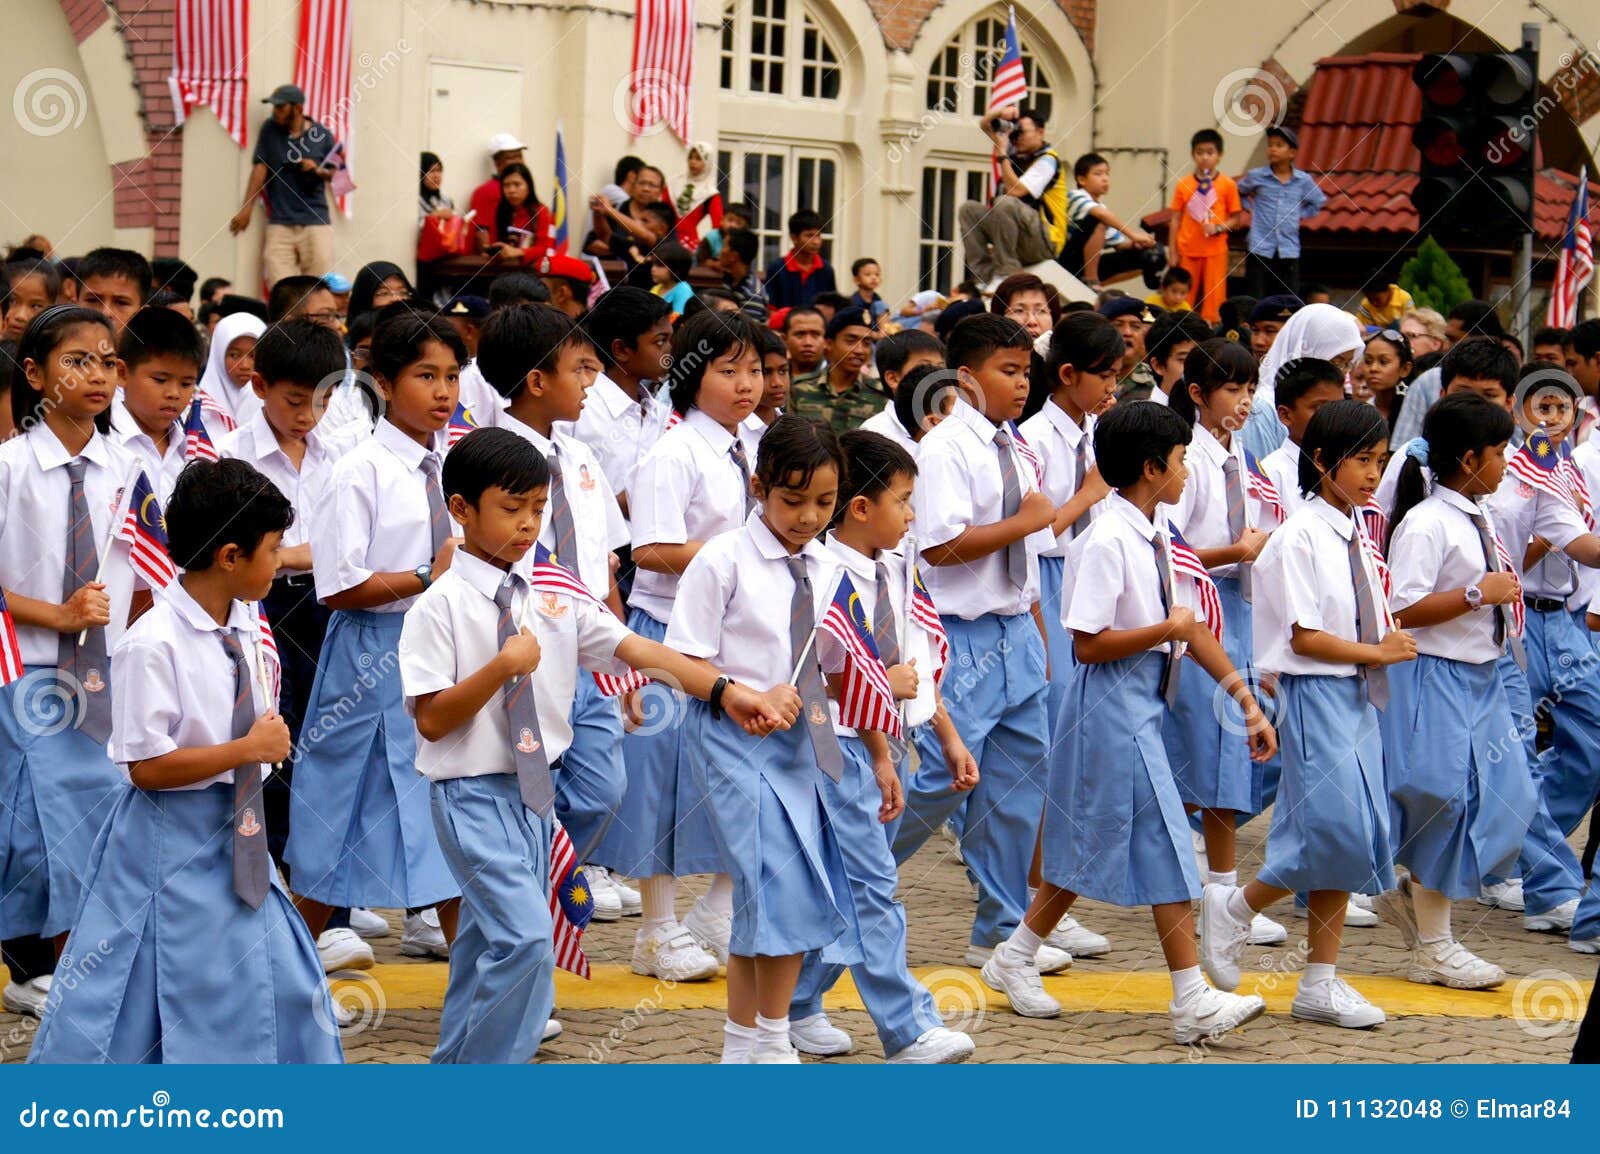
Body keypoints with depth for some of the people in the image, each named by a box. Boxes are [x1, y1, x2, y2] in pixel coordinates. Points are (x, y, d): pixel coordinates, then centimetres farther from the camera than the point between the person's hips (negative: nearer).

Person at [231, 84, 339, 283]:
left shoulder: (322, 135, 4)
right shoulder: (270, 129, 7)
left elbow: (335, 172, 13)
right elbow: (260, 167, 5)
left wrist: (318, 171, -10)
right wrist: (247, 208, 0)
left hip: (315, 219, -1)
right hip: (280, 221, 1)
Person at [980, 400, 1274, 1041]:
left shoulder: (1158, 534, 9)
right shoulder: (1108, 541, -19)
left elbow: (1191, 624, 12)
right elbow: (1088, 644, -21)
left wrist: (1246, 699, 9)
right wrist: (1167, 629, -16)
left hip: (1145, 704, 9)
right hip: (1113, 705, -9)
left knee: (1093, 844, 15)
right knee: (1163, 845, -7)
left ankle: (1016, 958, 27)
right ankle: (1193, 1001, -4)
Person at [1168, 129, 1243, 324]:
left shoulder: (1227, 185, -1)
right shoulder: (1184, 184, 3)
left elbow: (1235, 219, 3)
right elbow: (1176, 219, 6)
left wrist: (1218, 228, -17)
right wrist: (1173, 252, 3)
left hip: (1215, 251, -2)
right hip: (1187, 250, 2)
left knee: (1214, 298, -1)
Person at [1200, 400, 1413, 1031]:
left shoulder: (1357, 538, 13)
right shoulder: (1300, 537, -12)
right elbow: (1304, 636, -15)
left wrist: (1394, 645, -3)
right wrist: (1379, 652, -10)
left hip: (1357, 695, 8)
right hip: (1315, 695, -8)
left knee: (1355, 840, 7)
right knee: (1338, 833, -16)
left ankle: (1321, 983, 12)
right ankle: (1233, 907, 7)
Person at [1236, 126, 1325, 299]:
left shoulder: (1304, 180, 2)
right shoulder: (1256, 177, 0)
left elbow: (1318, 202, 18)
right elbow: (1238, 193, 17)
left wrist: (1299, 214, 7)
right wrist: (1252, 208, 5)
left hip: (1289, 250, 1)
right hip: (1260, 248, -1)